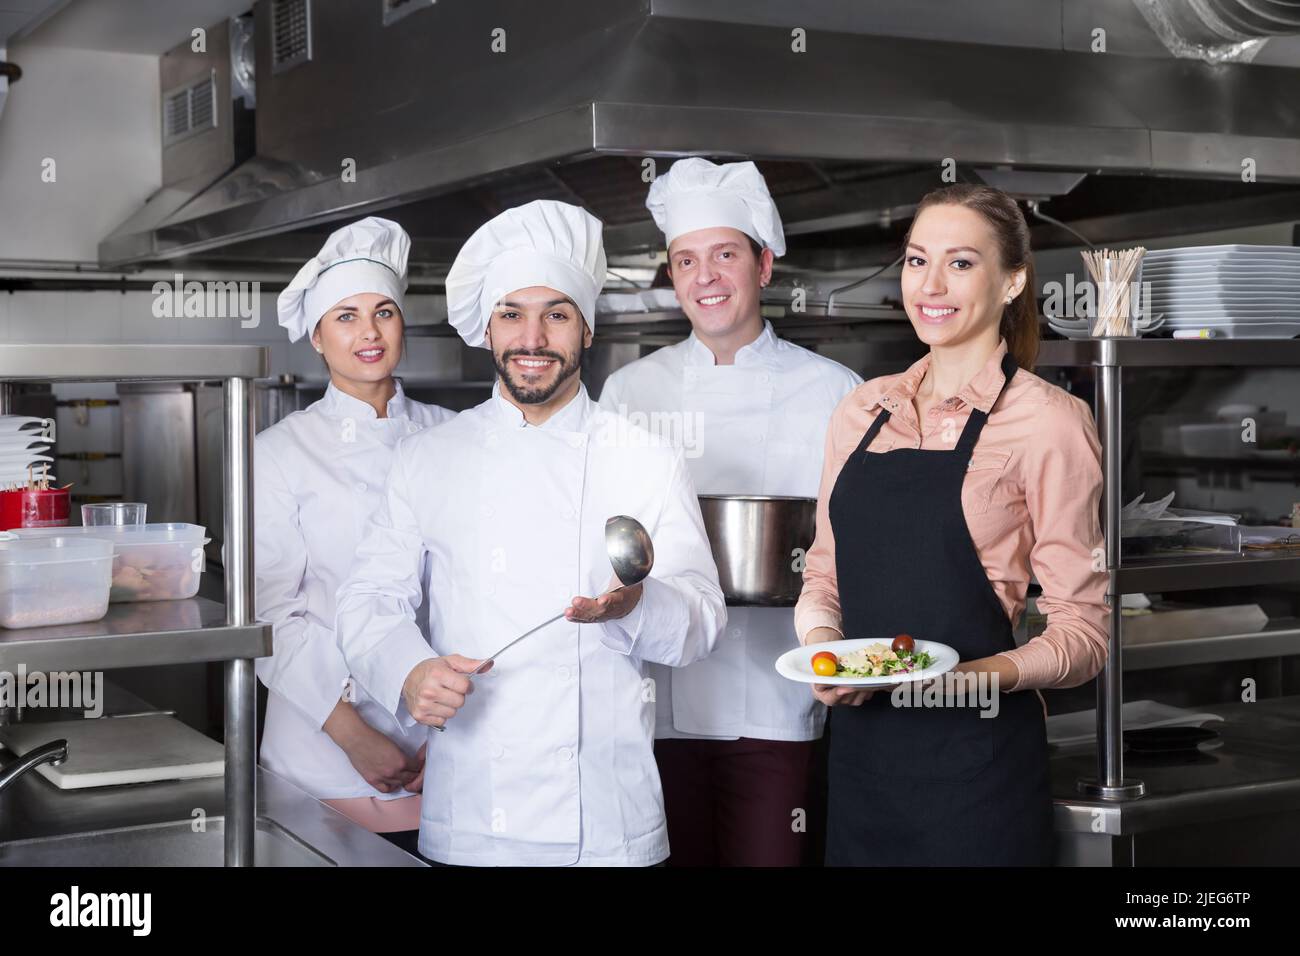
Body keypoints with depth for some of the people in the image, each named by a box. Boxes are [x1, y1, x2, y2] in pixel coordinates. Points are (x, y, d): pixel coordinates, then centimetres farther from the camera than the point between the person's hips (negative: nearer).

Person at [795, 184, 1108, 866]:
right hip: (858, 750, 5)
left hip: (976, 757, -4)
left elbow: (1083, 627, -7)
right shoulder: (862, 411, 8)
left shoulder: (1048, 421, -7)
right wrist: (820, 643, -5)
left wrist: (988, 674, -24)